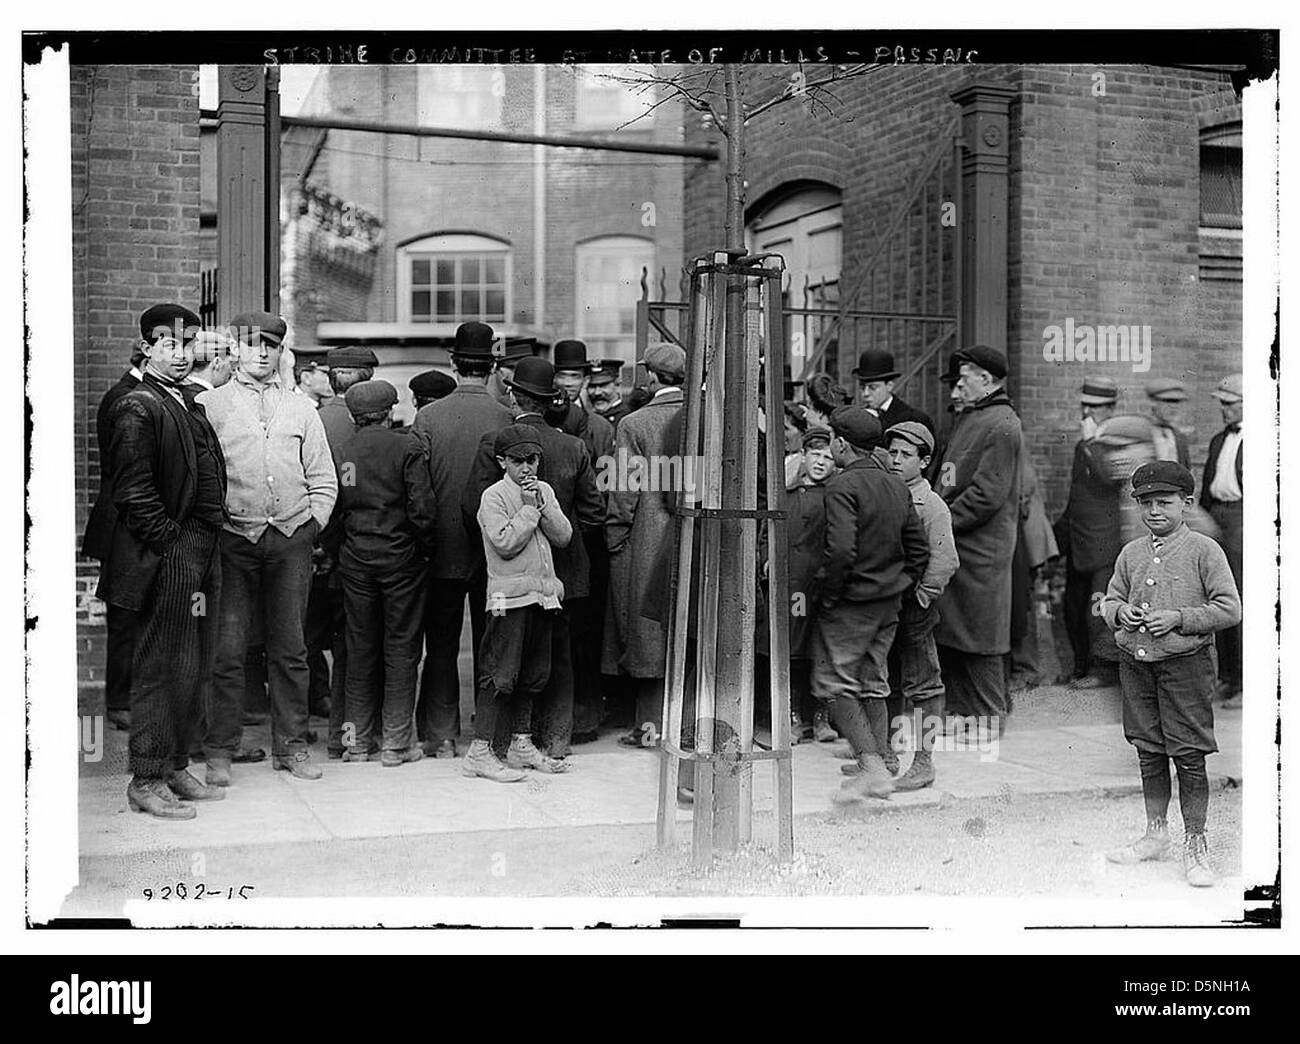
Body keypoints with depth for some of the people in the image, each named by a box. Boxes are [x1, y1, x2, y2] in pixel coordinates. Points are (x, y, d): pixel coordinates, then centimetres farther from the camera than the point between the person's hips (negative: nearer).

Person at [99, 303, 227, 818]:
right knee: (162, 670, -3)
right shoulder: (136, 409, -11)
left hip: (199, 557, 9)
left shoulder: (189, 406, 18)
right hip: (165, 561, -9)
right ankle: (147, 781, 7)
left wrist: (207, 550, 14)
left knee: (193, 669, 14)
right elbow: (134, 494, -17)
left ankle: (175, 769, 25)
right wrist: (172, 544, -16)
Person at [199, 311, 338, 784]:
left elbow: (323, 481, 15)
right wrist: (211, 527, -6)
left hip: (292, 538, 3)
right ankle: (220, 750, 5)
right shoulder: (209, 405, 6)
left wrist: (312, 524, 4)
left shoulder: (301, 409, 14)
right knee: (227, 650, -3)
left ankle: (291, 746, 14)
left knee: (290, 650, 6)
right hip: (233, 537, -2)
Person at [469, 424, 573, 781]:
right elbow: (504, 543, -17)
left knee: (533, 672, 13)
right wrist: (529, 509, -11)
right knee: (500, 674, -7)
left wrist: (542, 505, -7)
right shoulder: (493, 496, -6)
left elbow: (563, 537, 4)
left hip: (541, 593, 7)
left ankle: (522, 744, 26)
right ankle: (480, 752, -2)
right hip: (509, 596, -7)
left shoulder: (545, 491, 13)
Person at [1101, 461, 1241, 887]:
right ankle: (1156, 834, 27)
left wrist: (1179, 619, -16)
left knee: (1189, 756, -1)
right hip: (1136, 663, 5)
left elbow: (1229, 609, -8)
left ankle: (1195, 844, 10)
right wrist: (1120, 612, -4)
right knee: (1149, 752, 13)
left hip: (1185, 665, -5)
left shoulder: (1204, 550, -5)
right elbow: (1110, 599, 18)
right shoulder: (1130, 554, 9)